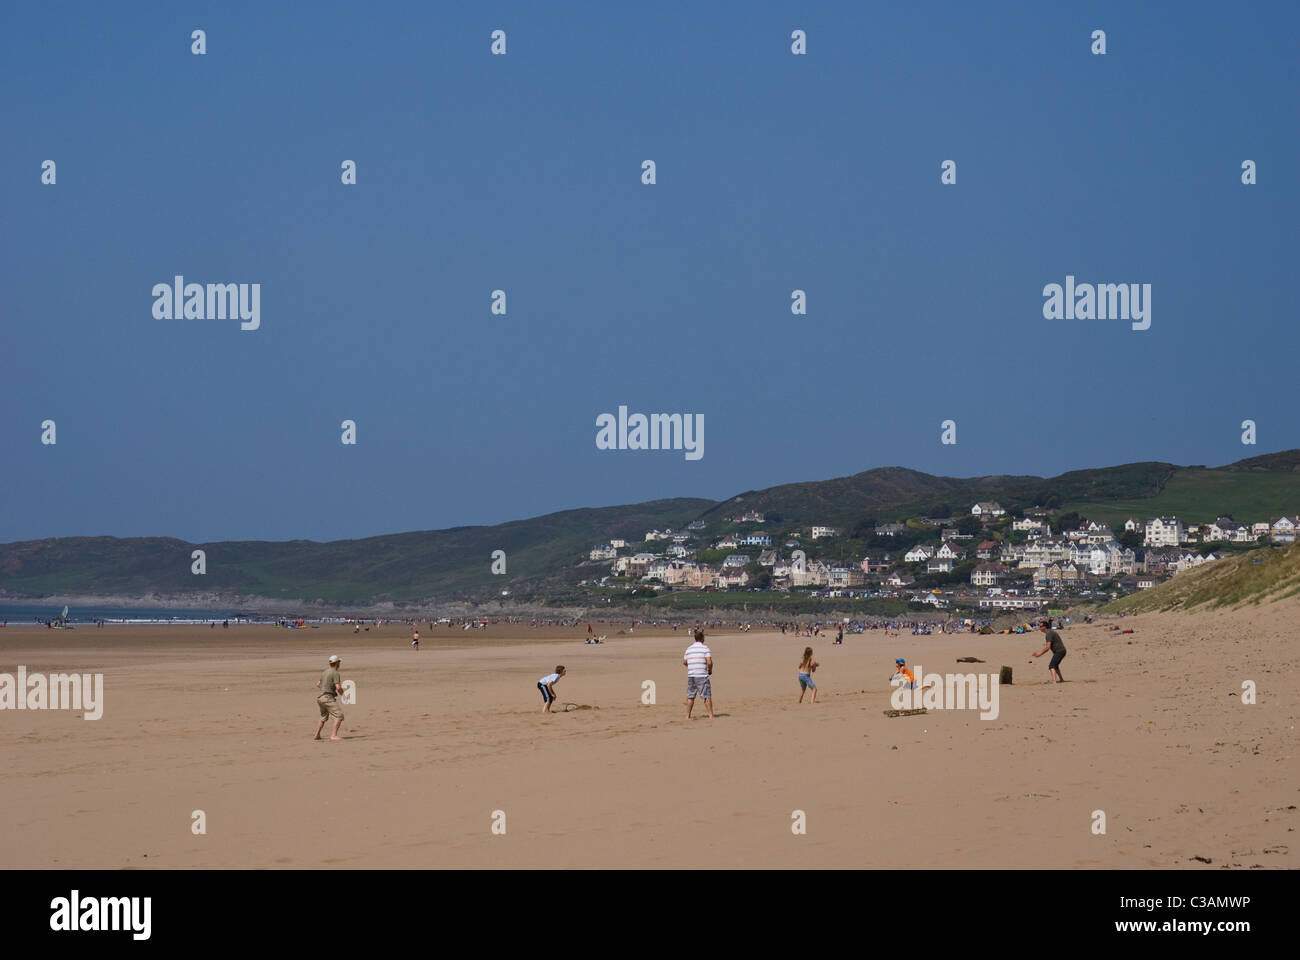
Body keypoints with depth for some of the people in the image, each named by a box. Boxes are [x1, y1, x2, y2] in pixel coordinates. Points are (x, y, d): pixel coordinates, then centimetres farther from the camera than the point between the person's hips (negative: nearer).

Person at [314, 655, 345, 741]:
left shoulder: (324, 672, 13)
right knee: (339, 716, -11)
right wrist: (342, 694, -2)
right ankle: (334, 735, -22)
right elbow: (338, 687, -21)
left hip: (321, 697, 9)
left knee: (323, 718, 26)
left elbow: (318, 684, 25)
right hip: (328, 698, -9)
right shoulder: (335, 673, -13)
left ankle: (317, 735, 32)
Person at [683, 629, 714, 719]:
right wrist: (710, 670, 5)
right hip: (702, 676, -5)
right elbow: (709, 662, -13)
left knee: (690, 697, 12)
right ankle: (711, 715, -4)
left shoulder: (689, 649, 9)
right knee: (707, 696, 0)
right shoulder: (705, 648, -6)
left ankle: (687, 716, 12)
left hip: (691, 675, 5)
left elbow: (684, 662, 15)